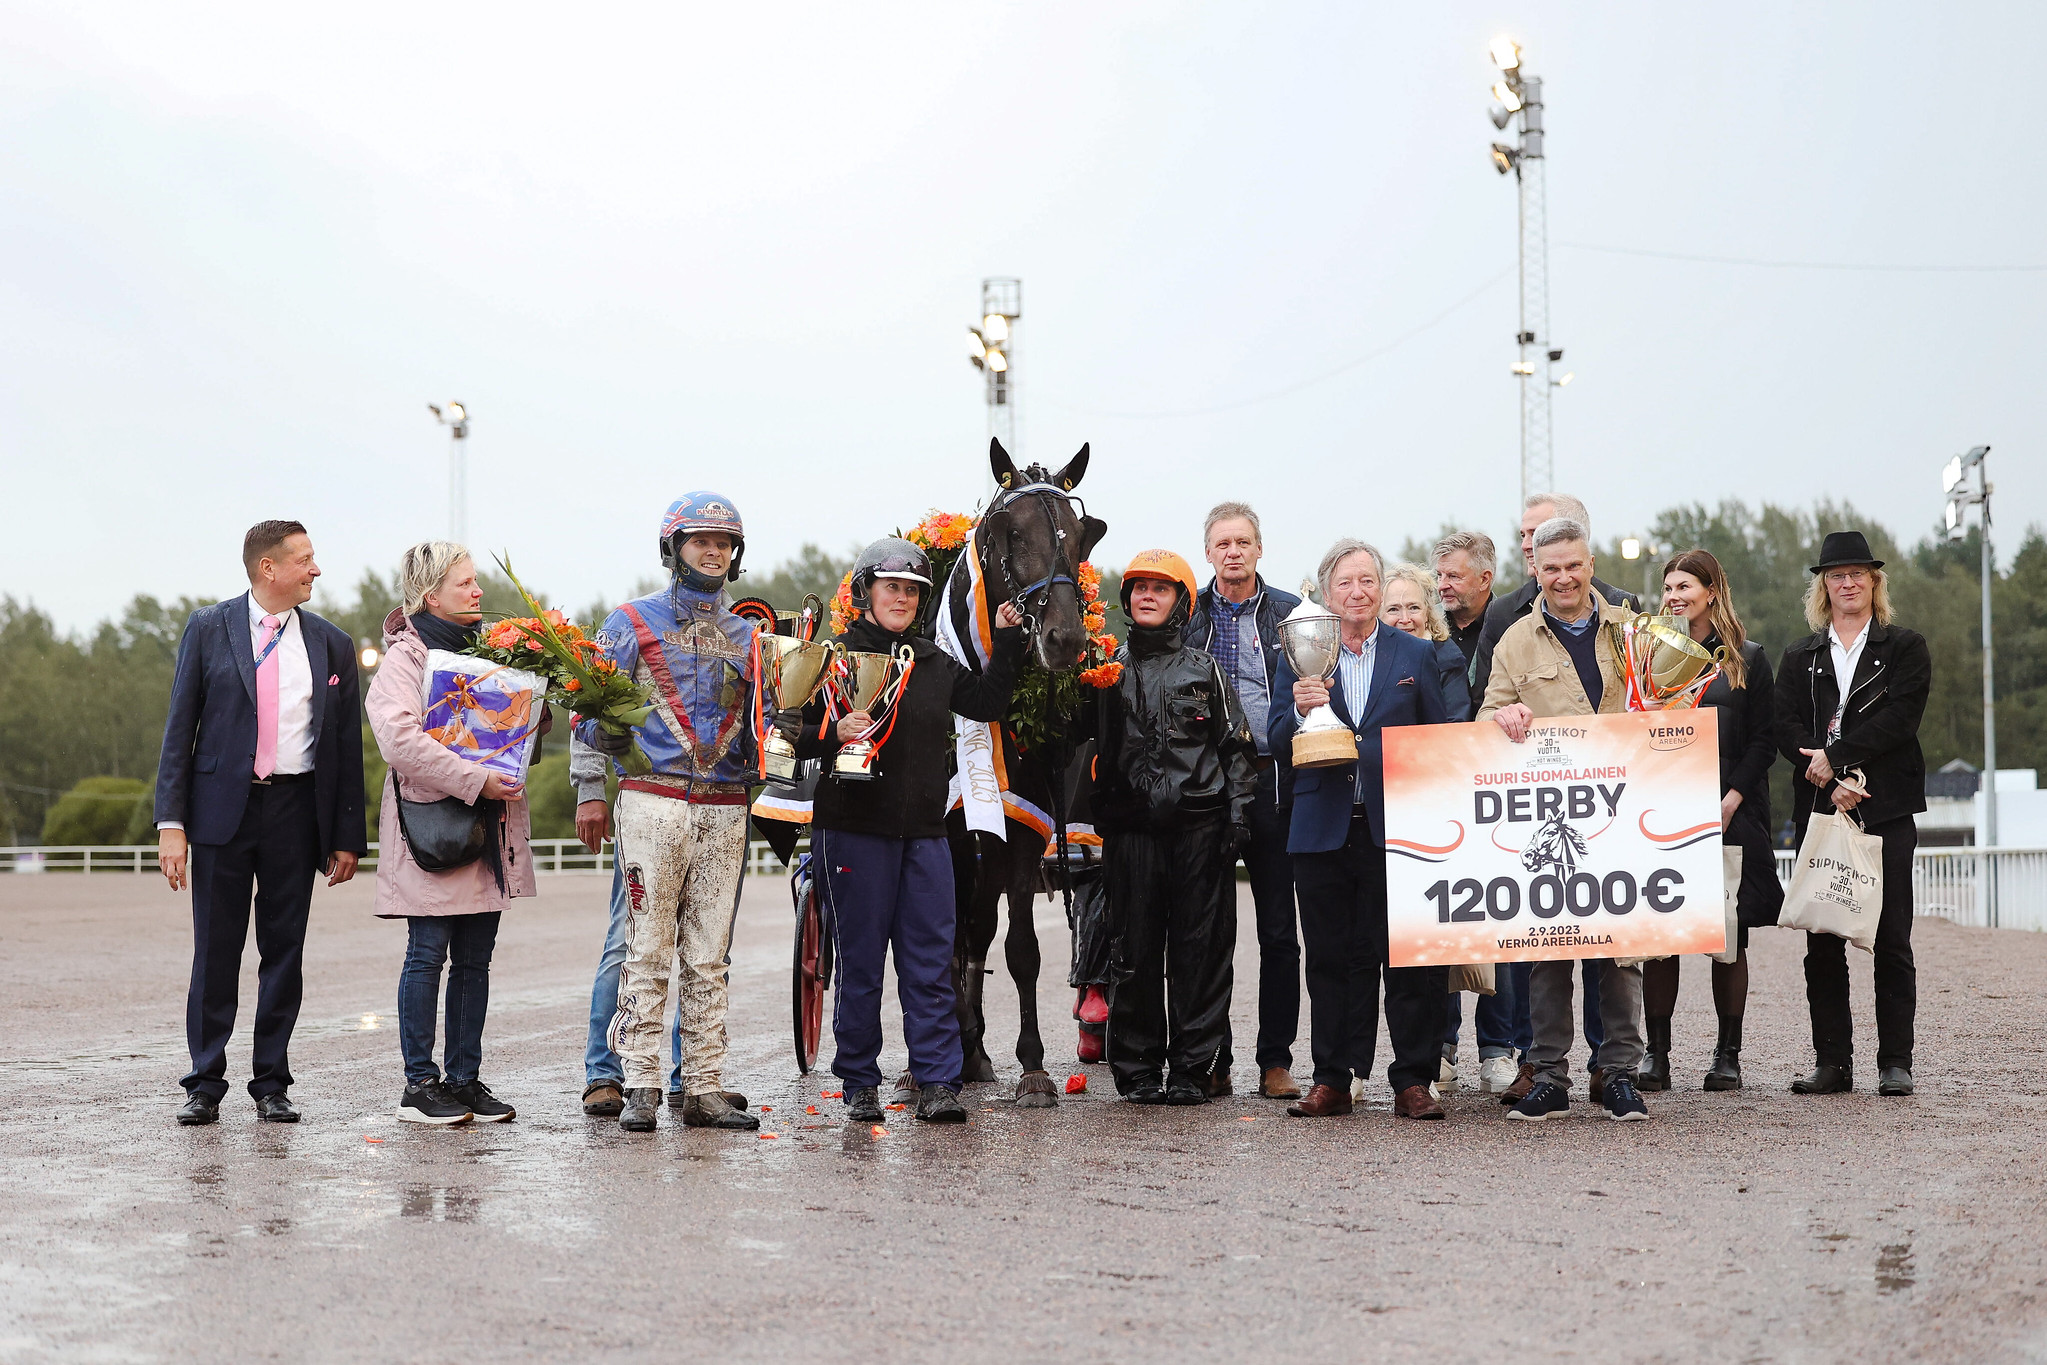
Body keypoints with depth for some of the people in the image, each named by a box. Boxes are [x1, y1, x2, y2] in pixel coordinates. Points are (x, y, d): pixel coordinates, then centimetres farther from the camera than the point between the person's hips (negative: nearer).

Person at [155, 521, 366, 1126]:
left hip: (296, 810, 2)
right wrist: (172, 823, -7)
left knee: (285, 953, 4)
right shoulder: (208, 629, 3)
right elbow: (179, 729, 2)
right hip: (222, 805, -2)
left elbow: (347, 745, 10)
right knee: (215, 952, 2)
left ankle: (271, 1086, 14)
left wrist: (348, 837, 5)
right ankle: (205, 1086, 12)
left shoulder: (332, 644, 9)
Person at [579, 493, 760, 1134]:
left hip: (725, 809, 4)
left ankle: (705, 1088, 8)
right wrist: (608, 732, -17)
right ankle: (639, 1086, -2)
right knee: (646, 951, -5)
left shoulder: (747, 634, 17)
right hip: (653, 801, -4)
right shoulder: (632, 622, 6)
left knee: (709, 958, 5)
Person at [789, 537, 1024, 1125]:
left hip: (924, 831, 4)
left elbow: (986, 703, 18)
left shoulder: (934, 663, 15)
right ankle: (860, 1085, 11)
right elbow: (788, 733, -1)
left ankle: (937, 1084, 2)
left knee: (931, 961, 0)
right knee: (860, 961, 2)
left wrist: (1007, 645, 11)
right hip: (854, 828, -4)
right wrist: (833, 733, -20)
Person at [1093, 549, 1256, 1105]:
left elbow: (1235, 746, 9)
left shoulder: (1204, 670, 11)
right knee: (1134, 953, 1)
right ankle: (1138, 1072, 10)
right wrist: (1093, 813, 4)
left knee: (1202, 950, -1)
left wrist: (1236, 811, -1)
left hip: (1199, 826, 0)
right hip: (1131, 828, 1)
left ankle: (1192, 1068, 6)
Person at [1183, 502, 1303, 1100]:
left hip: (1271, 780, -1)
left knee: (1279, 931, 2)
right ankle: (1213, 1059, 11)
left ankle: (1275, 1061, 9)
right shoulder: (1187, 615, 9)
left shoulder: (1290, 614, 7)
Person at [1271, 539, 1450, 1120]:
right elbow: (1277, 745, 6)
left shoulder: (1416, 655, 9)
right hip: (1322, 828, 1)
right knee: (1330, 958, 5)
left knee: (1408, 958, -1)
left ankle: (1412, 1080, 6)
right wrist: (1300, 711, -15)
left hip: (1395, 828, -1)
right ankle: (1331, 1080, 11)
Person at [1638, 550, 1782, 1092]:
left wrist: (1730, 802, -10)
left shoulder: (1747, 659, 7)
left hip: (1729, 816, -1)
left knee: (1729, 937, 1)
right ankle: (1656, 1054, 3)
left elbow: (1763, 742, 2)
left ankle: (1728, 1055, 9)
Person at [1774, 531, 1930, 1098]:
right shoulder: (1801, 657, 15)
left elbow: (1897, 720, -7)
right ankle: (1833, 1062, 6)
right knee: (1822, 943, 1)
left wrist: (1834, 755, -14)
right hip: (1818, 811, 2)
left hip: (1887, 812, -2)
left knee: (1892, 939, -3)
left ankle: (1895, 1062, 2)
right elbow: (1787, 730, 3)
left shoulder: (1906, 649, 8)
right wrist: (1831, 782, -12)